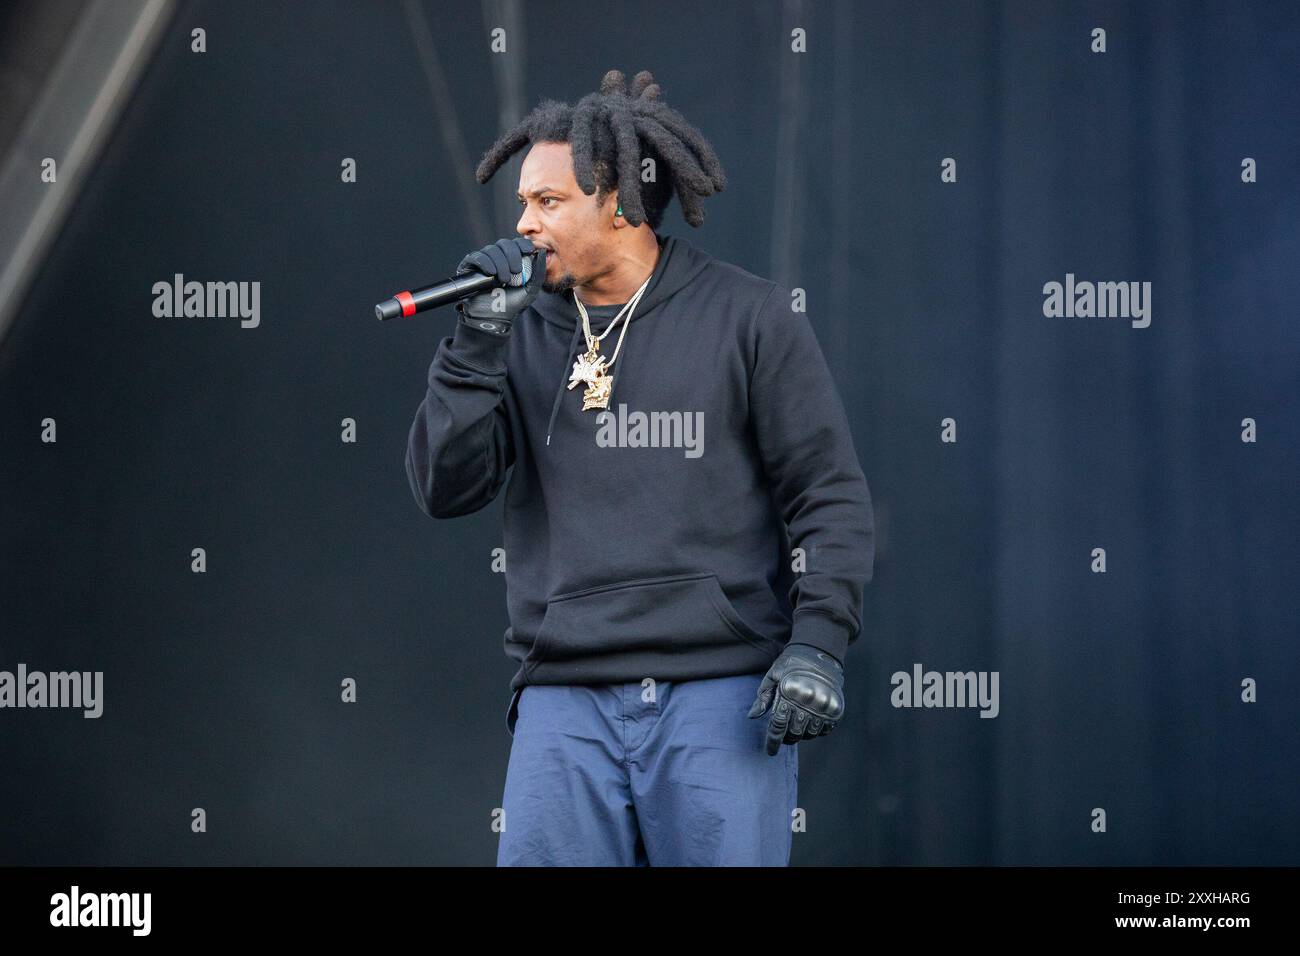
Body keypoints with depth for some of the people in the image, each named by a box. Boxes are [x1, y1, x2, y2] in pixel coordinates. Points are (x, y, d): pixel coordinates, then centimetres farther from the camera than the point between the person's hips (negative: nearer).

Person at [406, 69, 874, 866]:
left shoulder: (749, 317, 2)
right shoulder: (525, 331, 10)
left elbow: (831, 493, 1)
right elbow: (445, 490, 3)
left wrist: (818, 643, -9)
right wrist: (478, 343, -6)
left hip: (721, 700, -3)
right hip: (565, 703, 3)